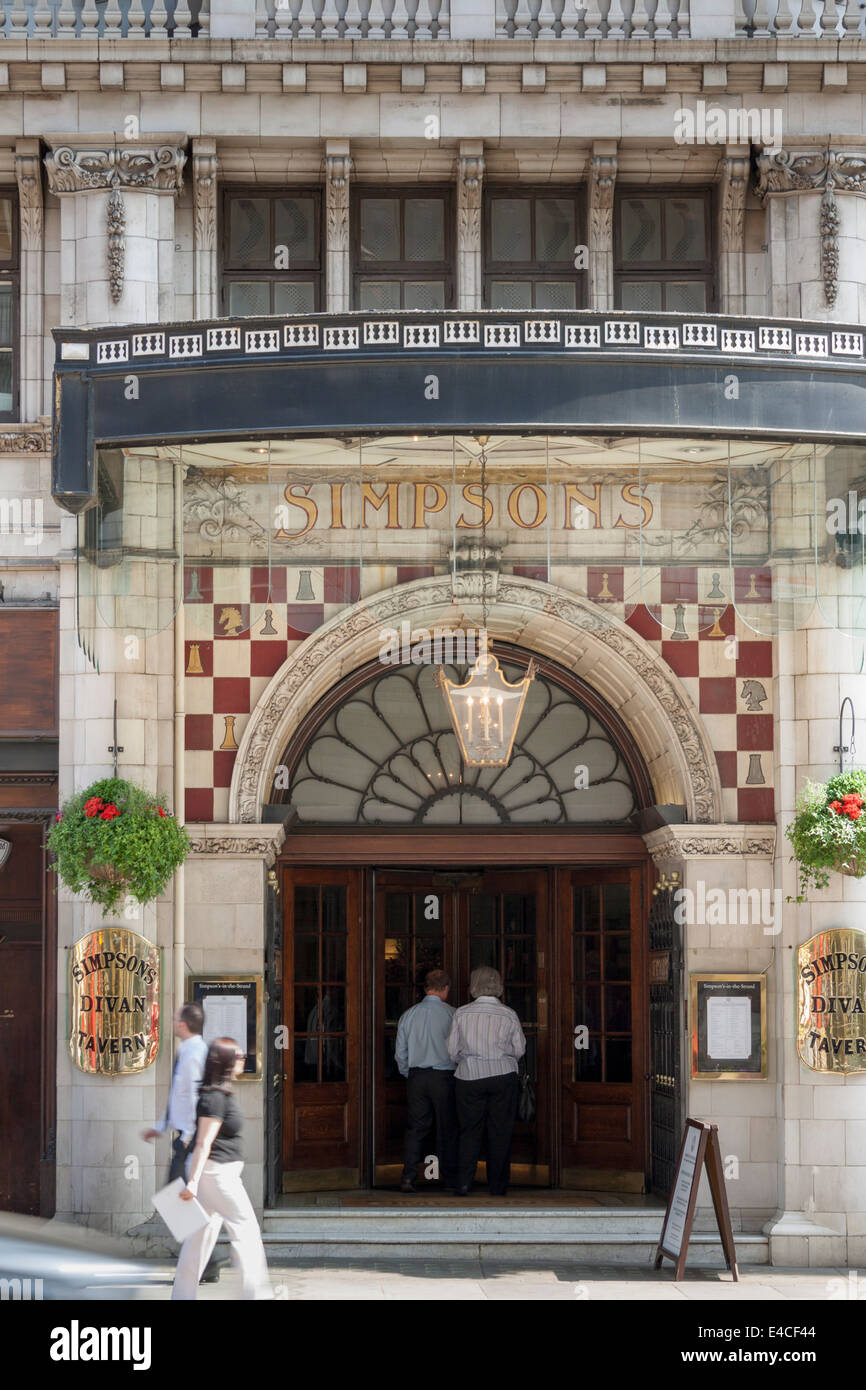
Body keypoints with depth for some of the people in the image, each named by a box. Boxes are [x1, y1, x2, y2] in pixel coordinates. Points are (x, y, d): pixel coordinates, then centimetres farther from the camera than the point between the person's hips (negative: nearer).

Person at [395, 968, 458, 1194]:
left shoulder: (409, 1014, 5)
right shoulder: (450, 1014, -7)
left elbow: (400, 1053, 8)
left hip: (416, 1076, 3)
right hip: (443, 1075, -3)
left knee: (415, 1128, 5)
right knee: (447, 1129, 7)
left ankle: (408, 1177, -5)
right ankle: (450, 1177, 13)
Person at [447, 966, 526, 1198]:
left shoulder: (461, 1013, -3)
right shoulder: (509, 1015, -3)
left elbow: (452, 1051, 1)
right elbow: (519, 1050, 3)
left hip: (469, 1077, 0)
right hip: (503, 1077, 0)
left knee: (469, 1130, 8)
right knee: (500, 1132, 7)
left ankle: (464, 1182, -4)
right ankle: (497, 1187, 12)